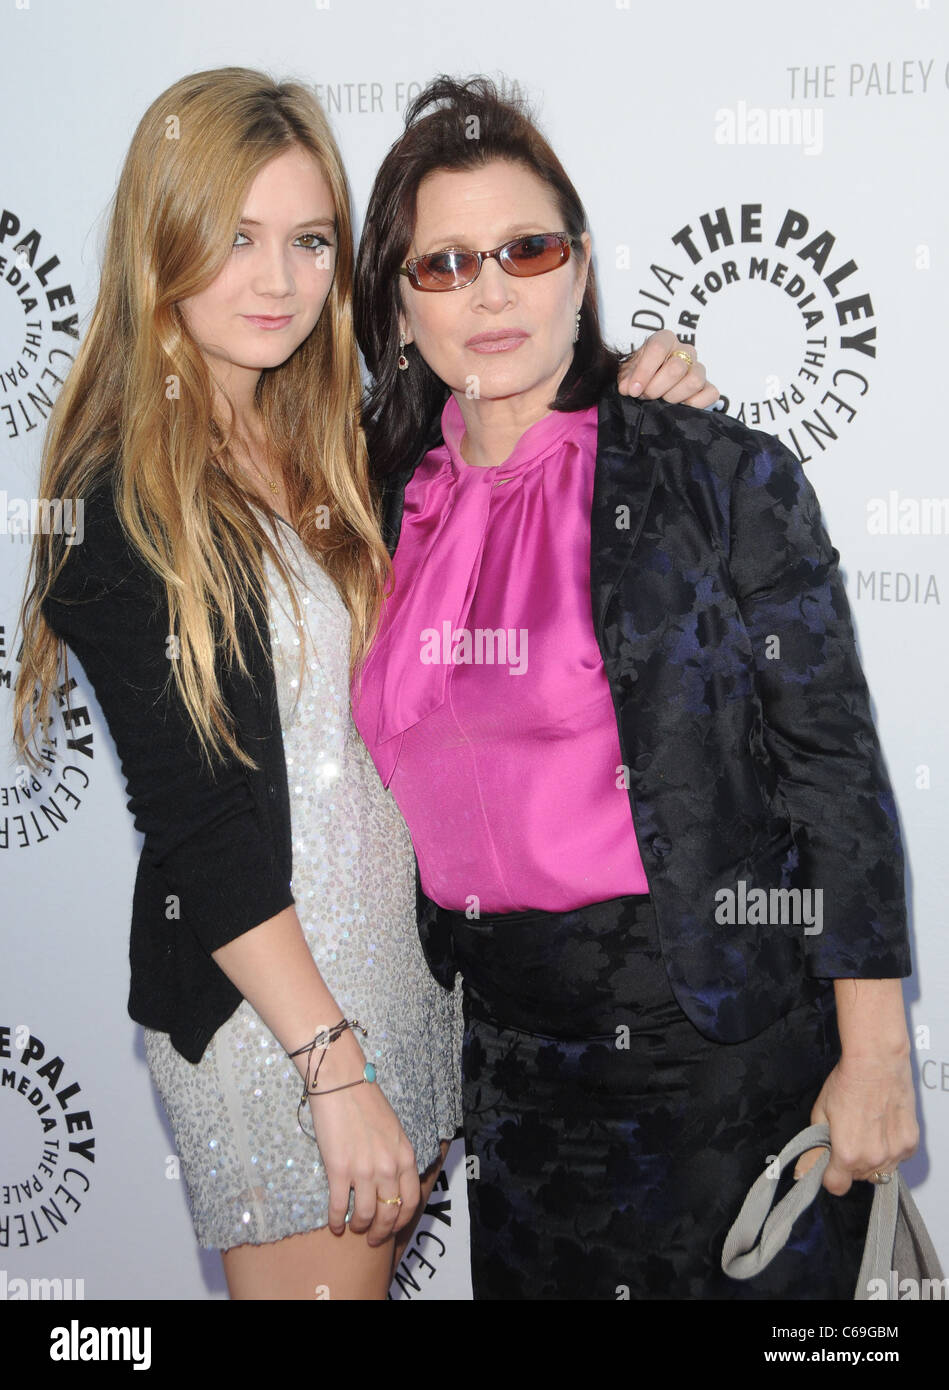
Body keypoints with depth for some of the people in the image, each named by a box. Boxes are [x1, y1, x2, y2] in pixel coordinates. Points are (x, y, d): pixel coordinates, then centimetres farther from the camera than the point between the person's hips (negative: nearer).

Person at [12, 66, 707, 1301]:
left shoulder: (325, 447, 7)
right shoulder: (117, 503, -16)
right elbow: (195, 819, -18)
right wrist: (333, 1066, -19)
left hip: (400, 943, 7)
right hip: (261, 987, -7)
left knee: (385, 1245, 17)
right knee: (319, 1273, 5)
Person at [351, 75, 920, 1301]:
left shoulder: (726, 477, -11)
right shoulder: (389, 500, 3)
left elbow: (836, 771, -10)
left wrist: (873, 1056, -12)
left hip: (728, 1060, -4)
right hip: (511, 1056, 5)